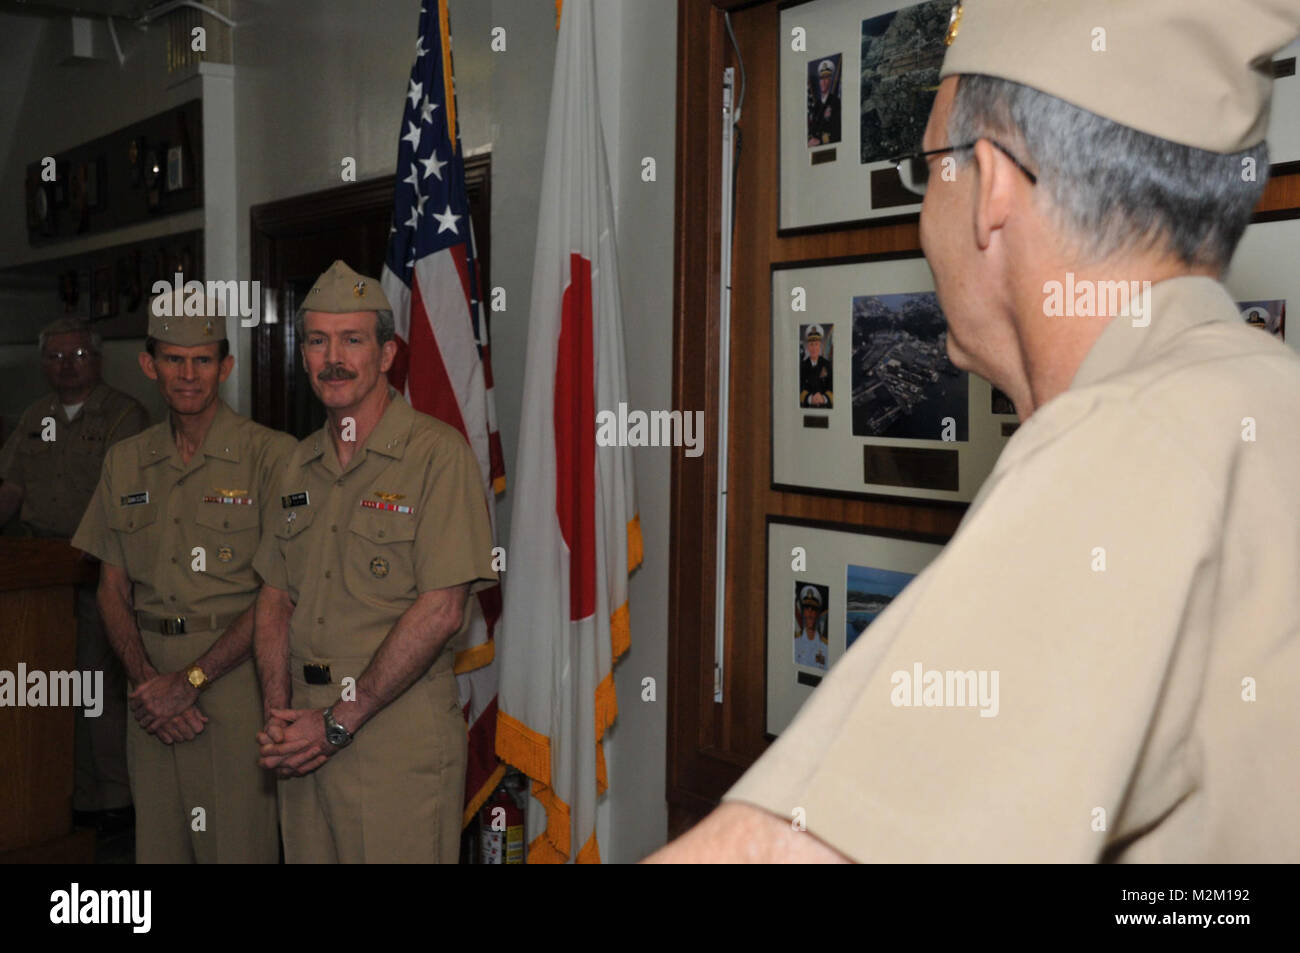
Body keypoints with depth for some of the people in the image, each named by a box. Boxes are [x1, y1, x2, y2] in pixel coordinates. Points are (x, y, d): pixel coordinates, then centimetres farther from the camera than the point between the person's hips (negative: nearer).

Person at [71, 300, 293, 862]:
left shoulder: (272, 456, -6)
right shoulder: (126, 462, 11)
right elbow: (112, 589, 12)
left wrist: (190, 680, -12)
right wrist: (145, 680, -4)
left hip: (237, 675, -4)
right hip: (151, 680, 5)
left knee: (239, 847, -1)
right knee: (156, 847, 10)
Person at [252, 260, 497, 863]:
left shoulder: (438, 455, -10)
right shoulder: (299, 465, 12)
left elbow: (440, 612, -16)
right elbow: (276, 598, 13)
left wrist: (338, 722, -15)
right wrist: (279, 714, -2)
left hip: (399, 733, -6)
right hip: (308, 730, 6)